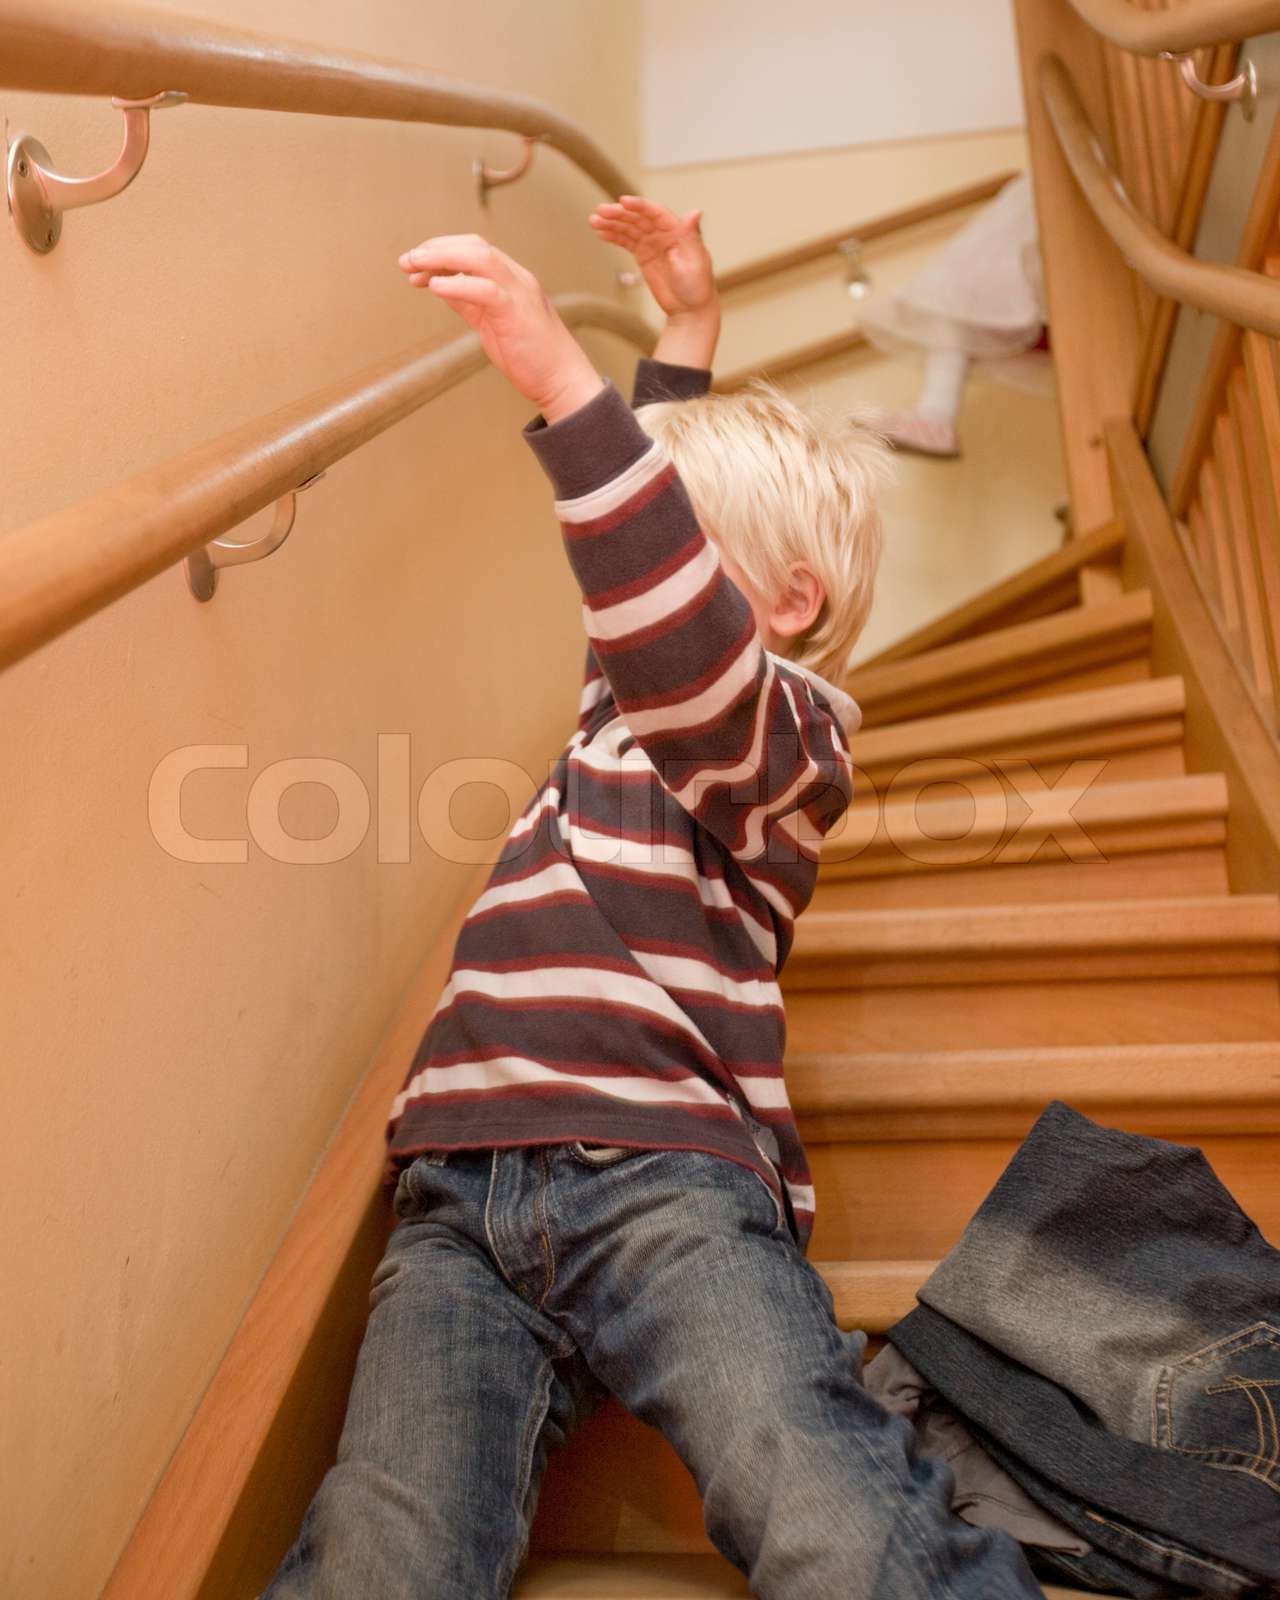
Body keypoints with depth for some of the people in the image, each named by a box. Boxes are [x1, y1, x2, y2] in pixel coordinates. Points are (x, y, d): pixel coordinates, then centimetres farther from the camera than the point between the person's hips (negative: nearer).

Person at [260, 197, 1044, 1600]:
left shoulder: (793, 727, 4)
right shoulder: (625, 693, 27)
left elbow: (693, 655, -23)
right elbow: (652, 484, 46)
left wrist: (561, 378, -30)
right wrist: (686, 324, 47)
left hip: (661, 1170, -5)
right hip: (459, 1195, 6)